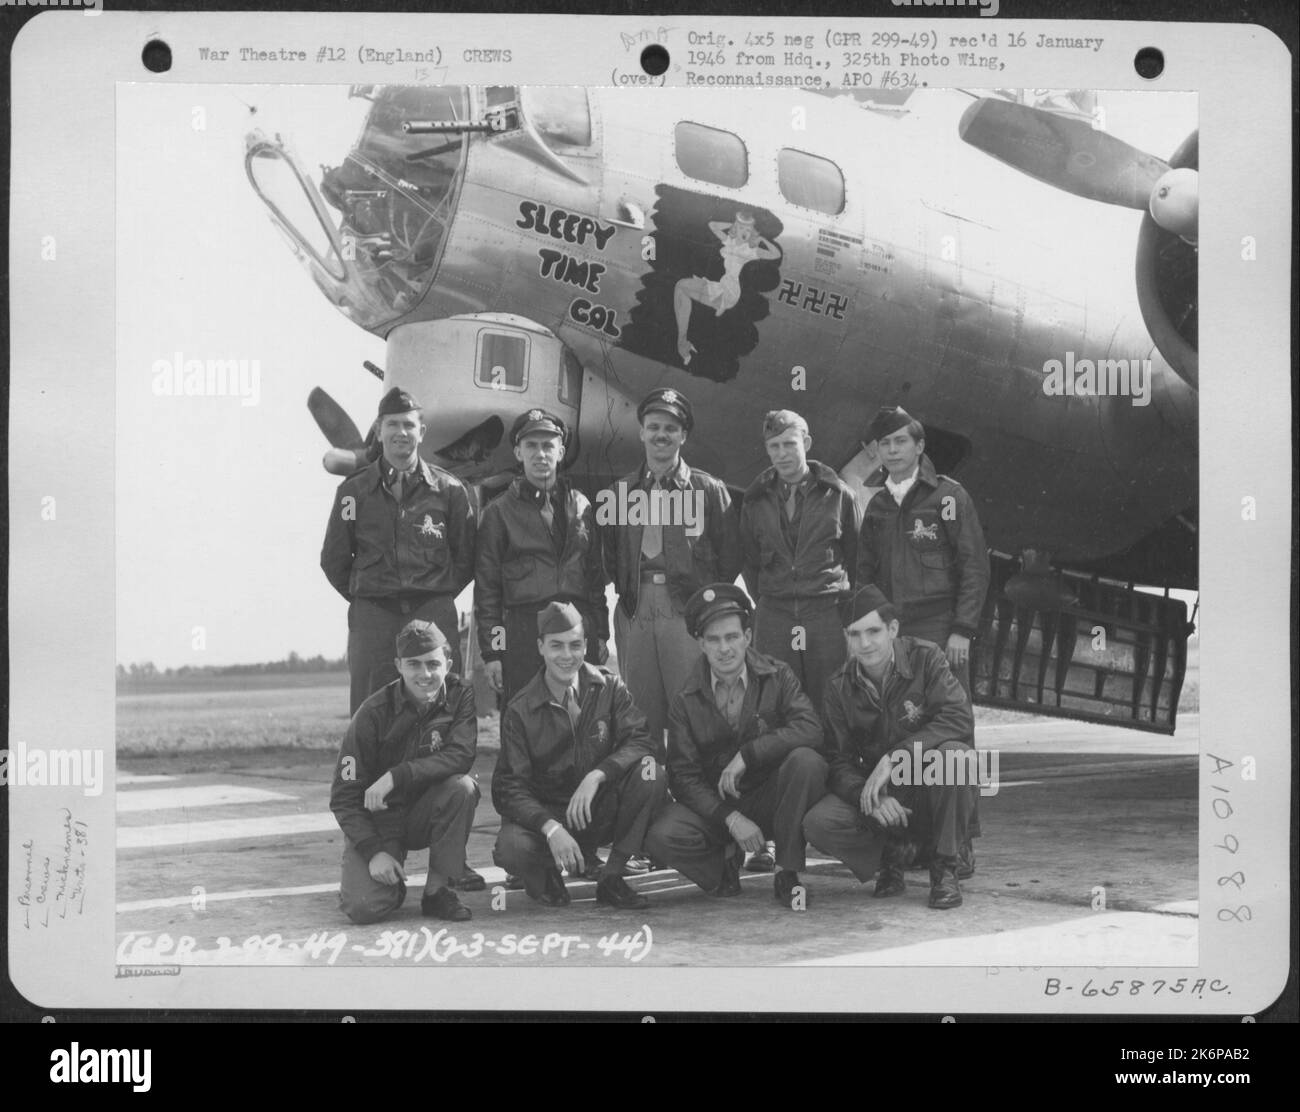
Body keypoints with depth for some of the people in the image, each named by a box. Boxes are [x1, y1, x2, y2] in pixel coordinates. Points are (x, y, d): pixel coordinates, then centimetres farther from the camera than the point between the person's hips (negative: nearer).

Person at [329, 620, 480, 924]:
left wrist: (396, 776, -32)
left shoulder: (461, 696, -8)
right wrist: (373, 852, -23)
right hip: (376, 819, -2)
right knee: (365, 908, -25)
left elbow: (461, 756, -25)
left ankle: (437, 890, -13)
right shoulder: (374, 713, -15)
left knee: (462, 787, -30)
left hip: (426, 813, 3)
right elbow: (344, 796, -12)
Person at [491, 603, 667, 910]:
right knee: (512, 847, -35)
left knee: (650, 773, -27)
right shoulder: (520, 711, -7)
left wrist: (596, 776, -33)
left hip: (602, 811, 2)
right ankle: (546, 876, 4)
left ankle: (612, 876, -10)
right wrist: (551, 828, -31)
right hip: (546, 812, -2)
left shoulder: (609, 688, -2)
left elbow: (641, 742, -16)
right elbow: (511, 787, -13)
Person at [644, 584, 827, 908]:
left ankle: (787, 875, -16)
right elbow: (683, 775, -7)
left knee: (806, 761, -31)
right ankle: (725, 862, 6)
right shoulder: (686, 701, -2)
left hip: (769, 797, 0)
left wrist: (747, 754, -24)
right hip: (713, 805, 0)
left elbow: (810, 729, -18)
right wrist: (730, 818, -20)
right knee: (662, 838, -29)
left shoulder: (776, 677, -2)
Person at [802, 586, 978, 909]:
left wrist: (893, 759, -31)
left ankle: (944, 868, -15)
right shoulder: (839, 688, -1)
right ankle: (891, 853, 7)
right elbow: (839, 761, -4)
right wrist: (870, 799, -26)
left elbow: (959, 719, -24)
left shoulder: (925, 658, -10)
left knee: (954, 755, -36)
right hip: (881, 797, 2)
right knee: (818, 824, -25)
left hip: (931, 792, -2)